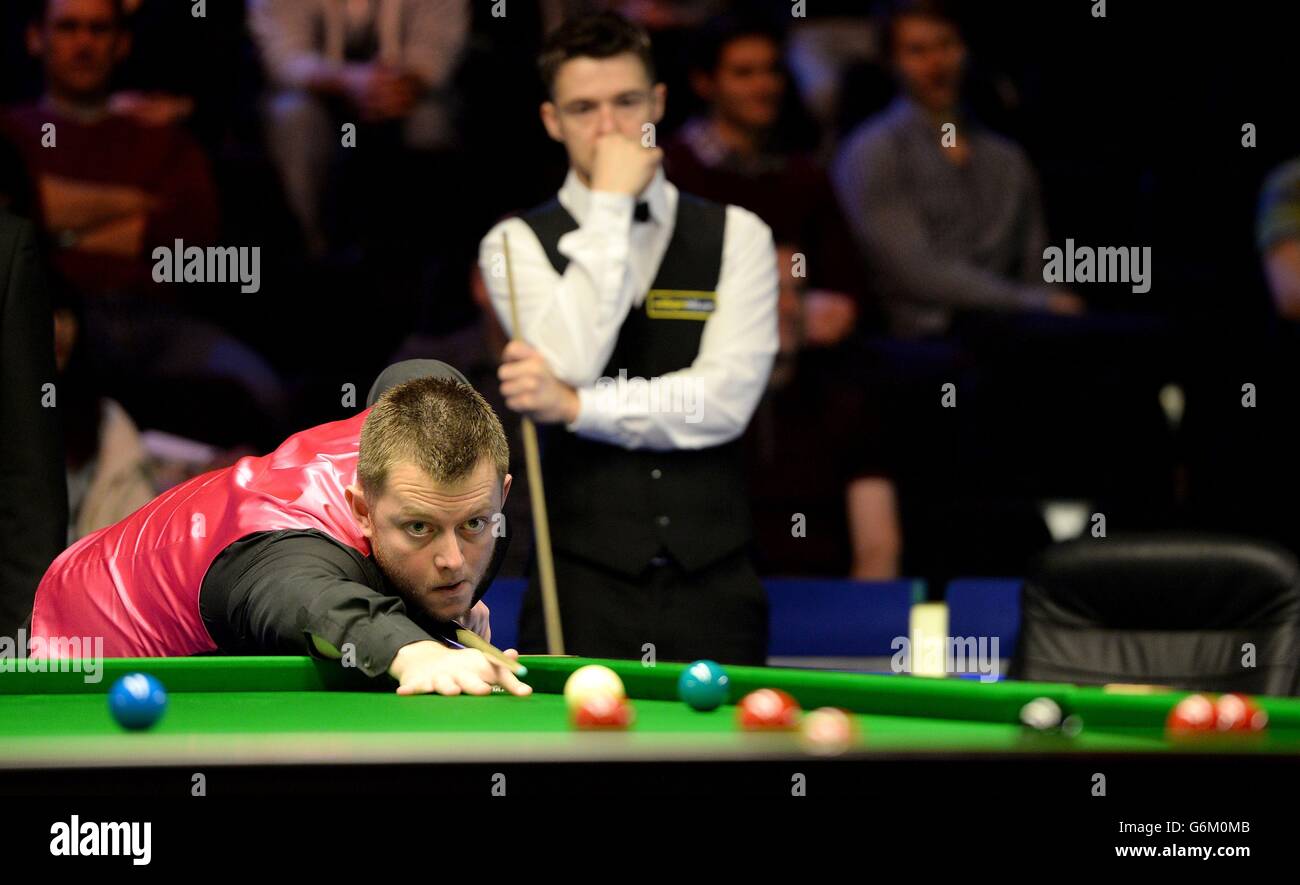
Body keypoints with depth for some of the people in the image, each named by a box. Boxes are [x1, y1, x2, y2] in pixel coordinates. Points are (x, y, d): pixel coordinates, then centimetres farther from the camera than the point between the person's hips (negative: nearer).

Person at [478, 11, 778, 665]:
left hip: (712, 588, 1)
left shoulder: (736, 236, 7)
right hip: (583, 590, -1)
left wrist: (575, 407, -14)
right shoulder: (517, 243, 4)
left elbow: (727, 399, -7)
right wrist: (611, 202, -10)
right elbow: (573, 361, -15)